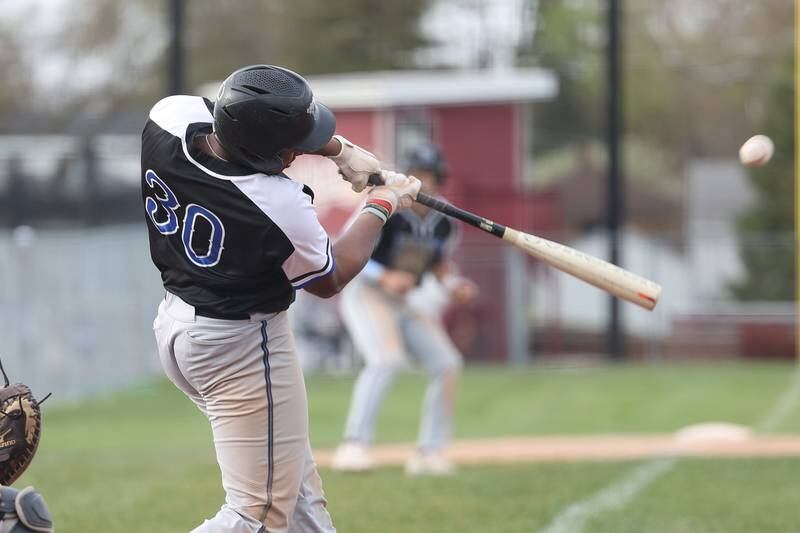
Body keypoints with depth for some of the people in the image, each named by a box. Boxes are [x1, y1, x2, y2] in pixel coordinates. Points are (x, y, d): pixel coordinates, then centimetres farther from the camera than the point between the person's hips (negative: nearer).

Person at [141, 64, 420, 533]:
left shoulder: (170, 115, -16)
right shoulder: (281, 208, -31)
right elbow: (330, 279, -7)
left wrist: (340, 149, 4)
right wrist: (382, 206, 6)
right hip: (240, 345, -9)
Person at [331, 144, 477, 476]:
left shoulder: (444, 221, 0)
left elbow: (440, 263, 15)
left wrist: (454, 286, -6)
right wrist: (384, 277, -31)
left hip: (408, 300, 7)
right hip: (365, 291, -7)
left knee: (447, 364, 0)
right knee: (387, 357, -30)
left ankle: (430, 452, 11)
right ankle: (354, 445, -31)